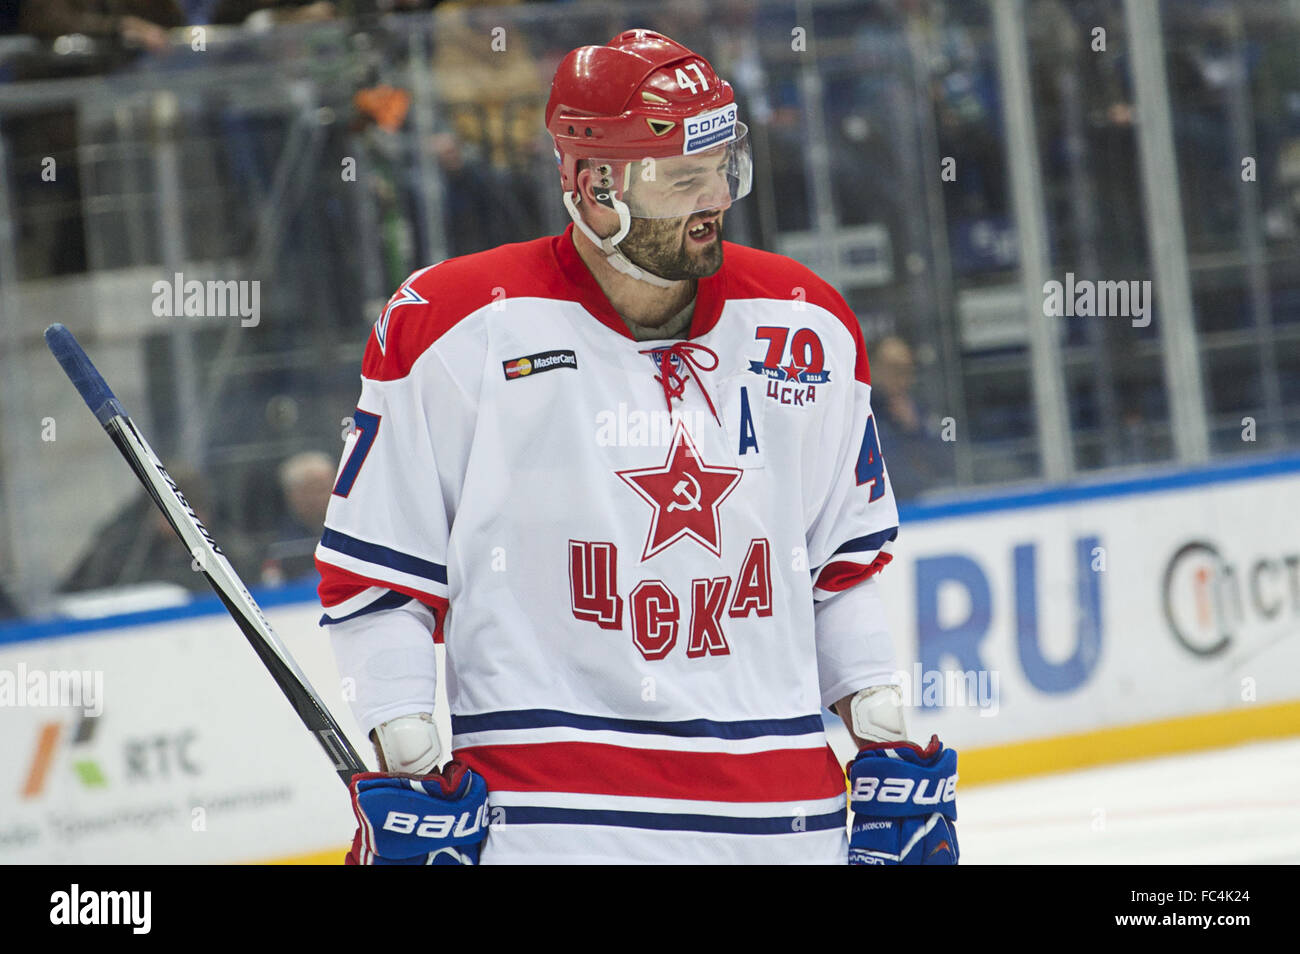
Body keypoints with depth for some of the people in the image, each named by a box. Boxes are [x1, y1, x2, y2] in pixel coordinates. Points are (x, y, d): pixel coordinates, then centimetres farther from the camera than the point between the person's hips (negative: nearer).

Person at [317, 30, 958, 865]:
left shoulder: (810, 330, 8)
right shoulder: (458, 331, -5)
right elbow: (374, 579, -2)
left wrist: (888, 747, 13)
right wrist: (405, 777, -6)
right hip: (543, 818, -4)